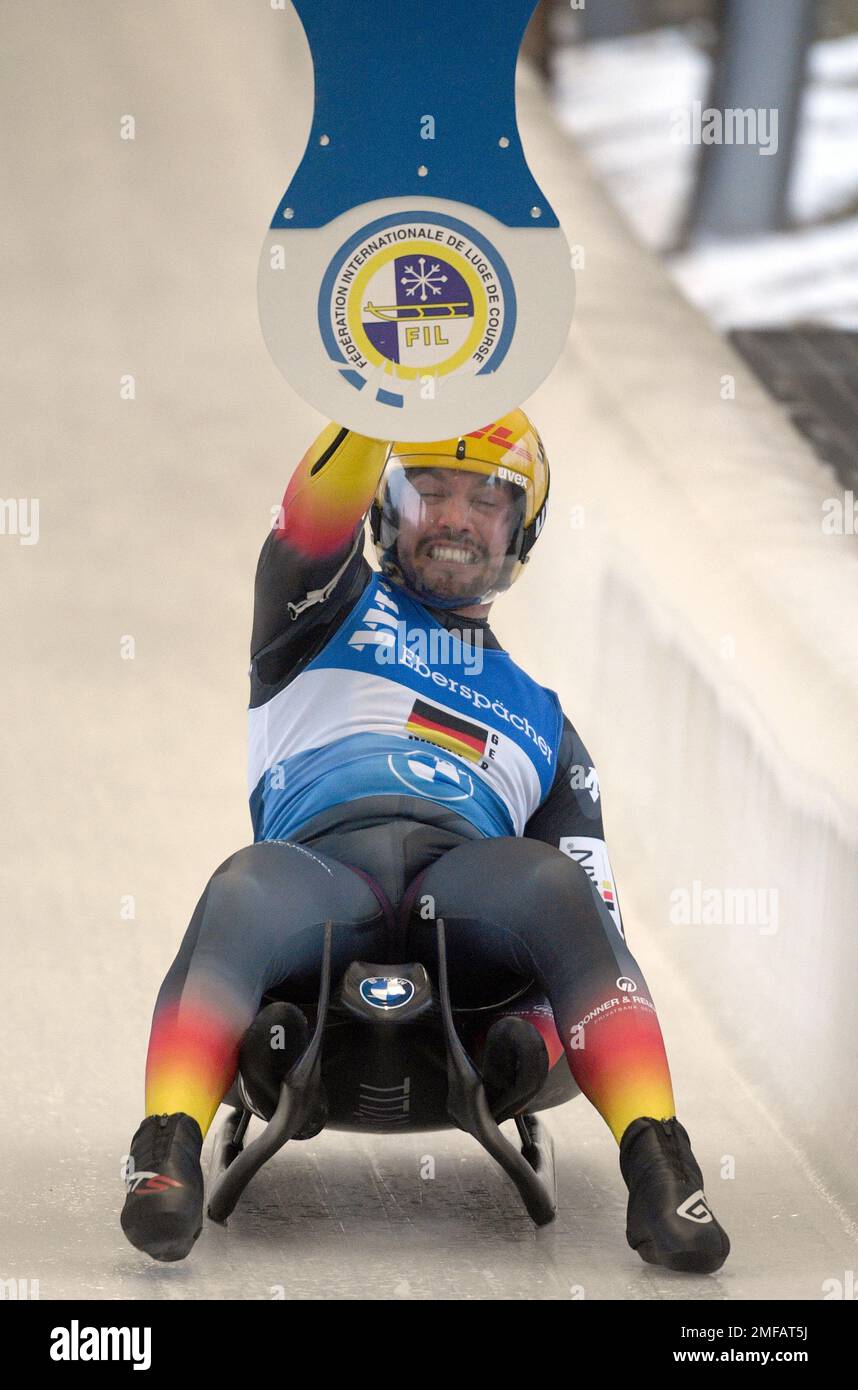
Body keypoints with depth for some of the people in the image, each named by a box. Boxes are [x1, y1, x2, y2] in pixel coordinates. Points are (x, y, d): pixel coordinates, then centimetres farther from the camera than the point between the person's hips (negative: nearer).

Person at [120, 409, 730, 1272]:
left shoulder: (541, 719, 35)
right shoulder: (335, 609, 31)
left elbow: (592, 914, 23)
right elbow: (317, 514, 5)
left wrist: (553, 1017, 0)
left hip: (466, 887, 2)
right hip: (321, 858, -2)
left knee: (555, 883, -33)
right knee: (244, 888, -37)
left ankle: (659, 1170, -43)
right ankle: (167, 1158, -50)